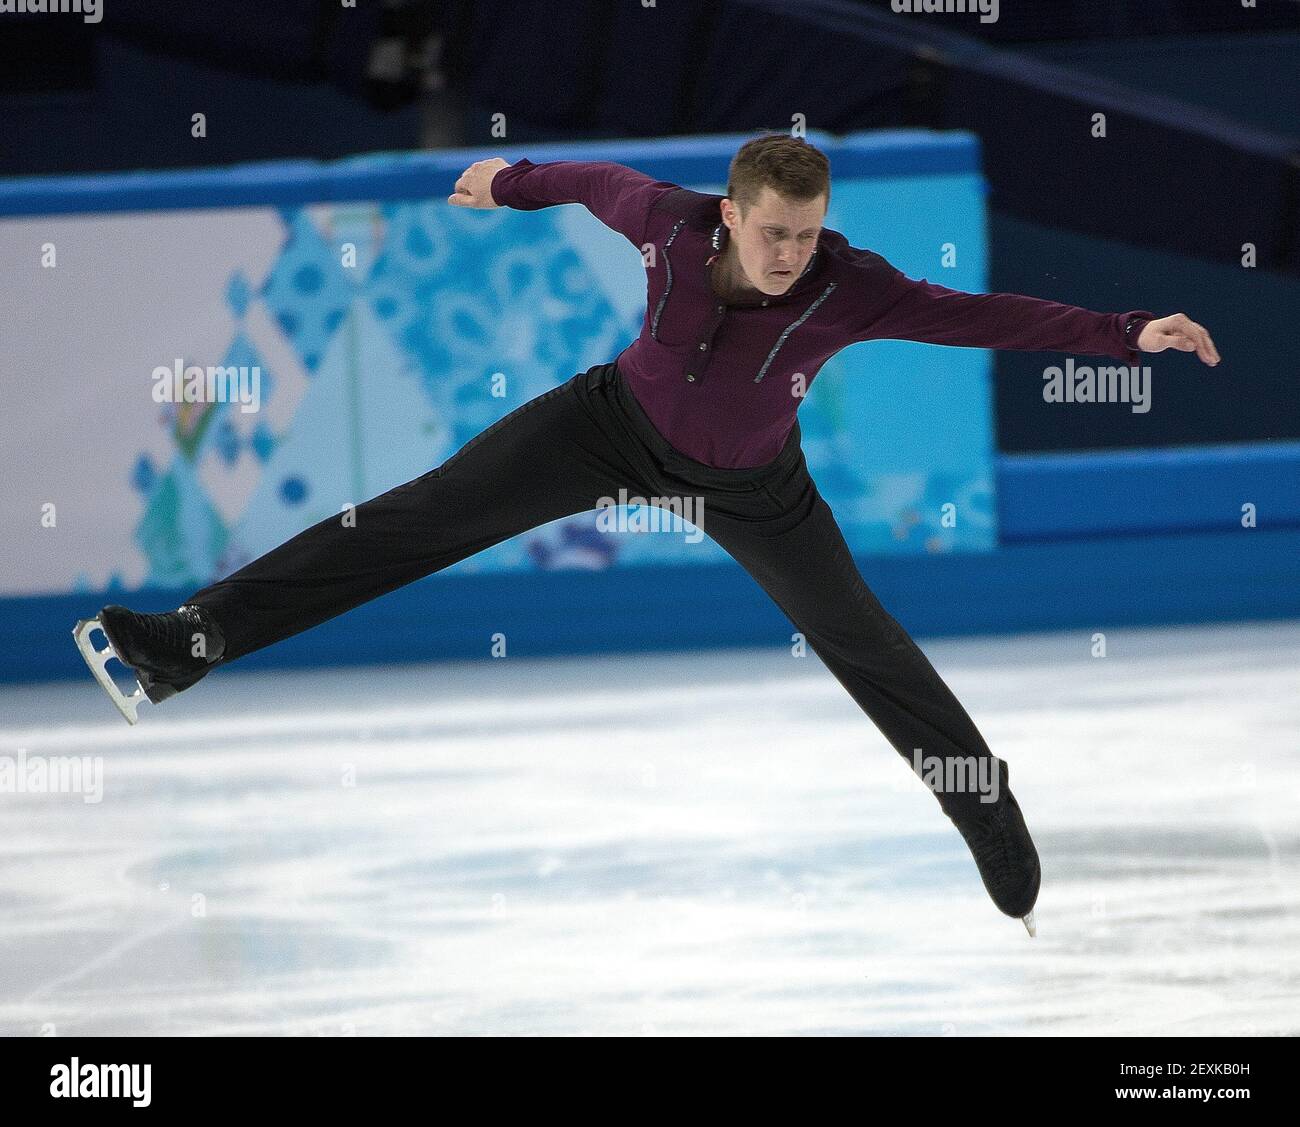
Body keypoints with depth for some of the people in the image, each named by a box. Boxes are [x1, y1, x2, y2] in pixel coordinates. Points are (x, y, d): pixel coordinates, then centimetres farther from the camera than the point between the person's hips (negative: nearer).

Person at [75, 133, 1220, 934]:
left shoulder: (849, 289, -34)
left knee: (865, 646, 8)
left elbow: (985, 316, -38)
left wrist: (1131, 334, -48)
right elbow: (604, 181, -7)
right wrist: (511, 182, 13)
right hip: (621, 423, 1)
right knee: (426, 515, -8)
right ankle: (199, 637, -10)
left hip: (749, 487, -1)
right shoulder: (667, 221, -29)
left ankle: (1002, 835, 28)